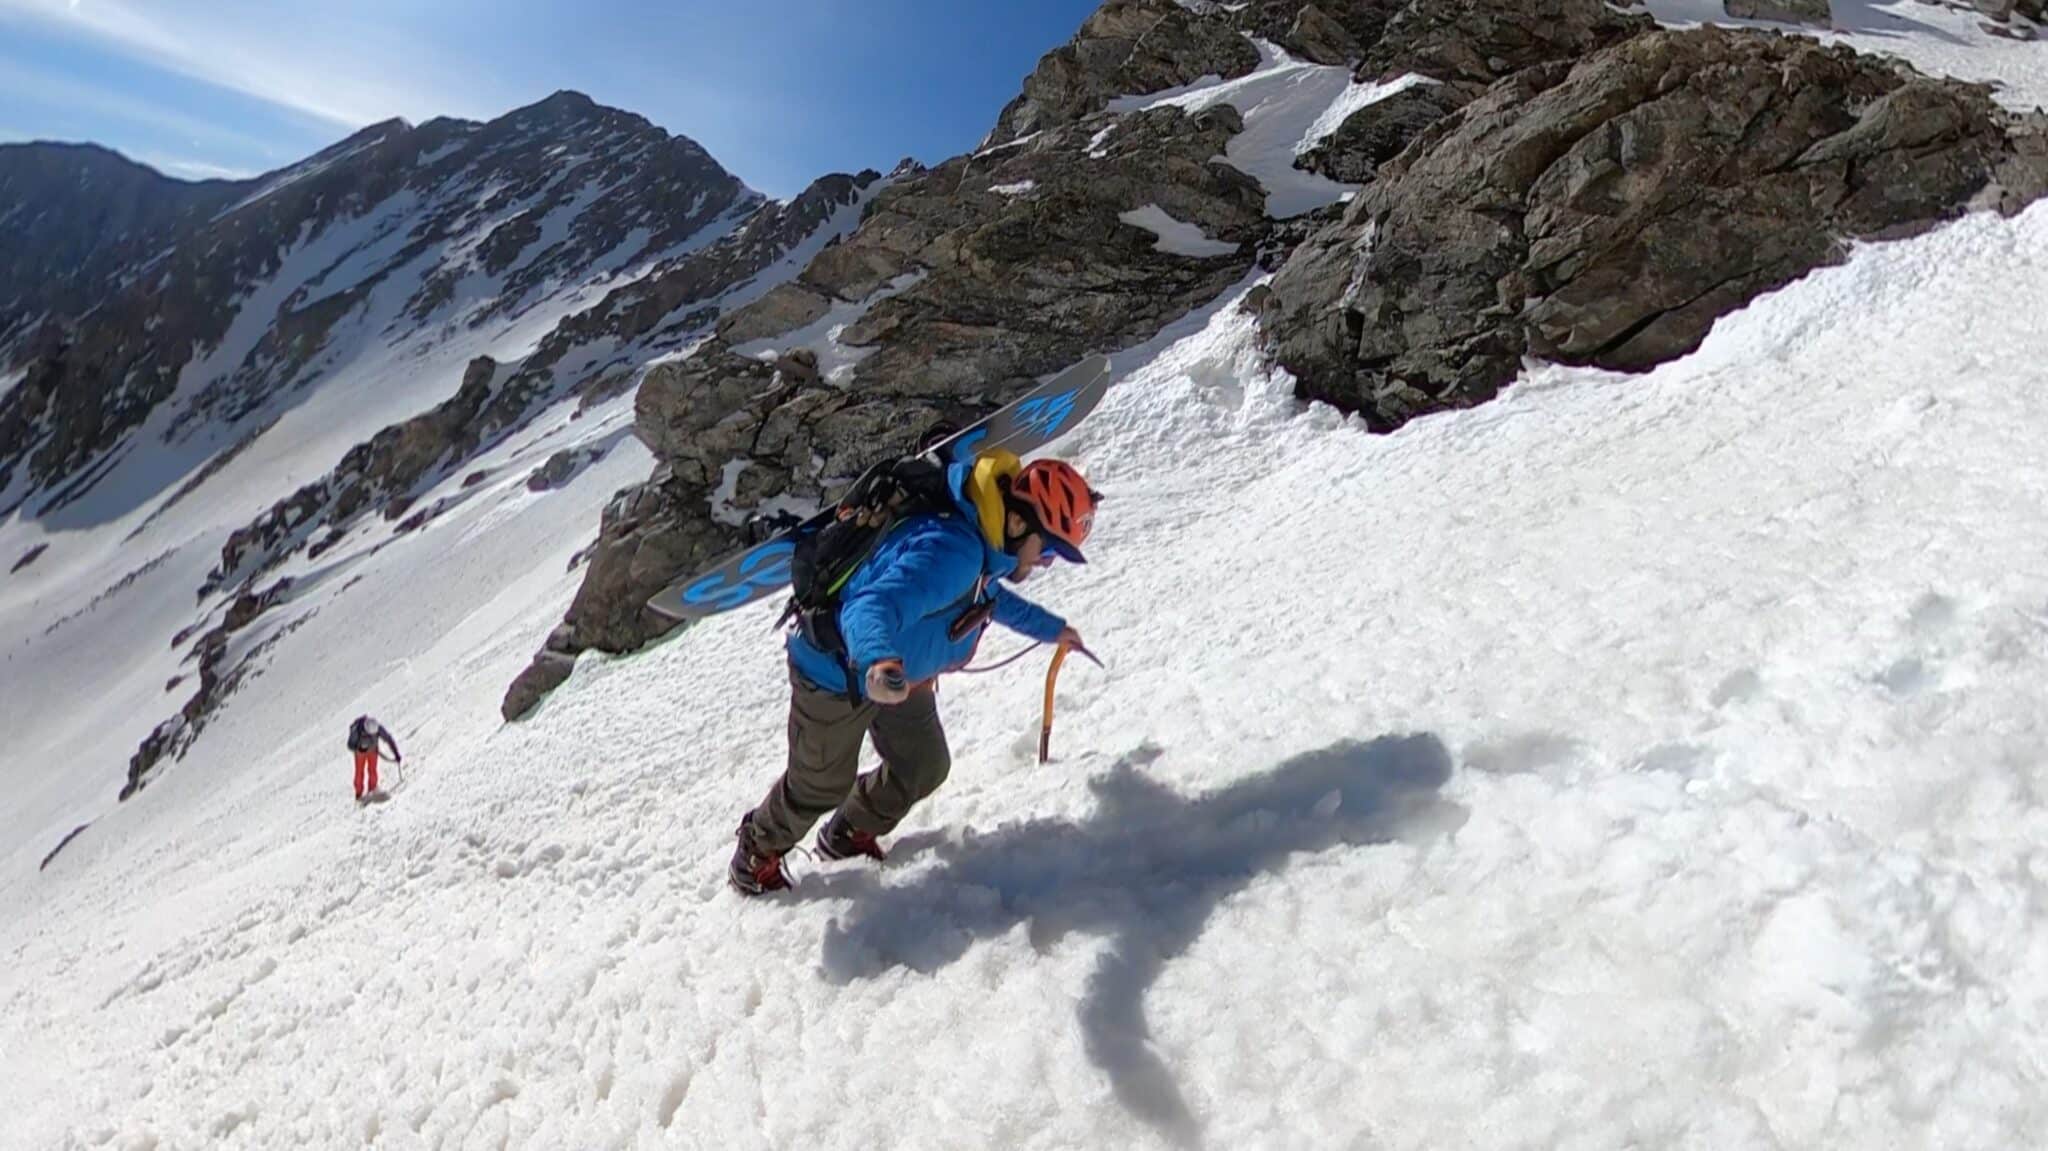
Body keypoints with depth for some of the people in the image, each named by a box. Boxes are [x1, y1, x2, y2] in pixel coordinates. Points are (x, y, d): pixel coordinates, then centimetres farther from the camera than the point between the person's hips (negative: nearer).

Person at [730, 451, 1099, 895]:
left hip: (898, 673, 9)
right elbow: (871, 607, -50)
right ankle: (756, 854, 41)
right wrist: (879, 661, -71)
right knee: (822, 784, 11)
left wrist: (1049, 627, 26)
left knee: (925, 769, 15)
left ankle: (850, 836, 42)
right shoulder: (950, 551, -38)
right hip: (838, 672, -8)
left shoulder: (982, 548, -7)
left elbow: (992, 599, 17)